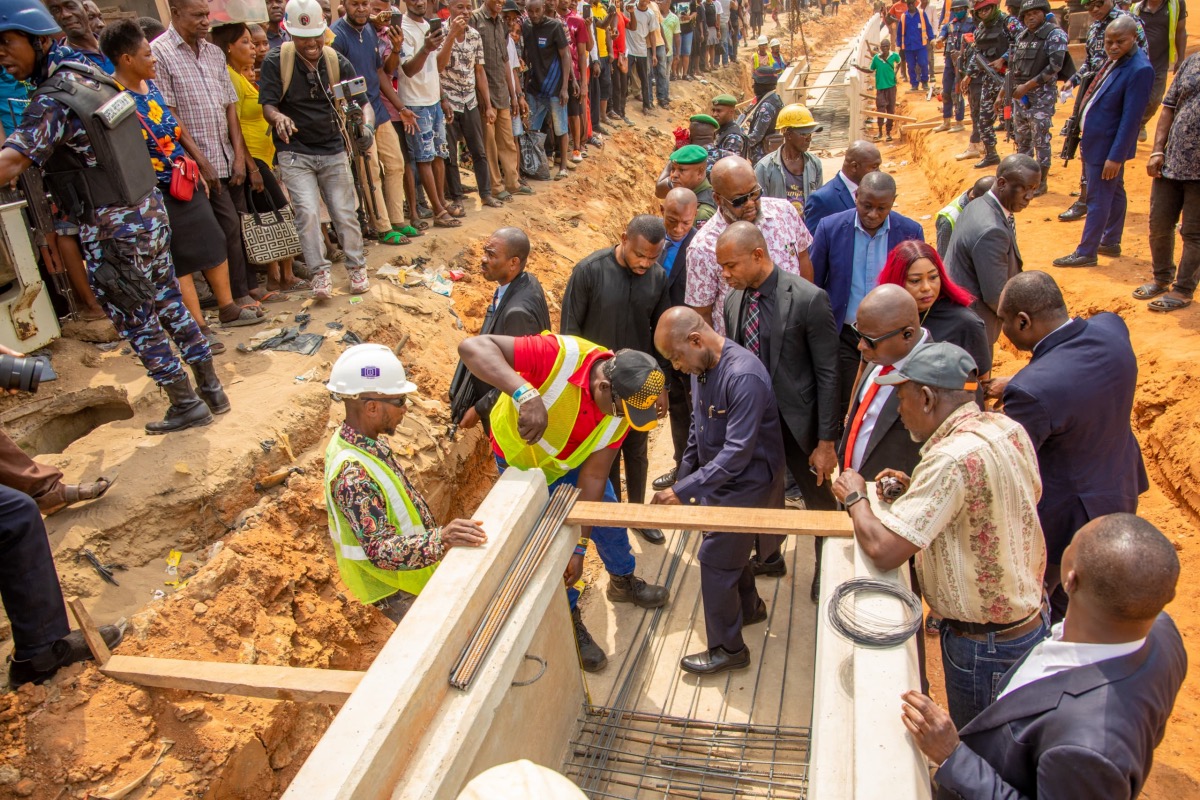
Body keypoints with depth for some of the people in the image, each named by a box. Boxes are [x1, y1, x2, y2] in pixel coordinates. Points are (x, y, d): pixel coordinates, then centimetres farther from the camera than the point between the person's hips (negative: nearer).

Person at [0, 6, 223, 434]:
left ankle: (187, 404, 17)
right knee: (170, 305, 18)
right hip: (150, 211, 8)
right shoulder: (91, 75, 5)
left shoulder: (51, 100, -19)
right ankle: (211, 385, 27)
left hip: (111, 233, -8)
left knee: (137, 324, 7)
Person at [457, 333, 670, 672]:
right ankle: (568, 619, 27)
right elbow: (472, 347, -48)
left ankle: (623, 582, 46)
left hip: (572, 460, 5)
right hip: (521, 460, -5)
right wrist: (526, 393, -62)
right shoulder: (562, 356, -42)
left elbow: (593, 478, -19)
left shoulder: (622, 407, -25)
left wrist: (579, 546, -19)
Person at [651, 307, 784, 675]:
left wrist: (683, 491, -31)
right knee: (730, 548, 21)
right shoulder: (702, 367, -3)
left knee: (715, 560, -1)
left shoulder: (744, 377, -31)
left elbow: (737, 454, -32)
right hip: (720, 478, 8)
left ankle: (727, 649, 16)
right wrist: (684, 478, 13)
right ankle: (749, 607, 46)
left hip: (747, 483, -8)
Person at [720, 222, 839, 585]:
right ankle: (768, 557, 48)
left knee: (819, 499, 17)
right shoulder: (733, 300, -3)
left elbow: (828, 374, -16)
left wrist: (826, 440, -14)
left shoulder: (808, 299, -20)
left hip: (798, 422, -4)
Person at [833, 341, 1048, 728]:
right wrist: (916, 491, 5)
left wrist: (855, 496, -11)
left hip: (985, 647, -8)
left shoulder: (953, 459, -30)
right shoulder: (1007, 429, -3)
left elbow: (883, 550, -30)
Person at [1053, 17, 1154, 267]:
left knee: (1098, 200, -1)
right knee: (1113, 194, 20)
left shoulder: (1139, 70, -22)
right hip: (1096, 142, 9)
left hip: (1108, 147, -9)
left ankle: (1085, 253, 8)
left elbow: (1131, 118, -23)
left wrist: (1115, 157, -23)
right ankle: (1111, 243, 32)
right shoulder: (1115, 60, 5)